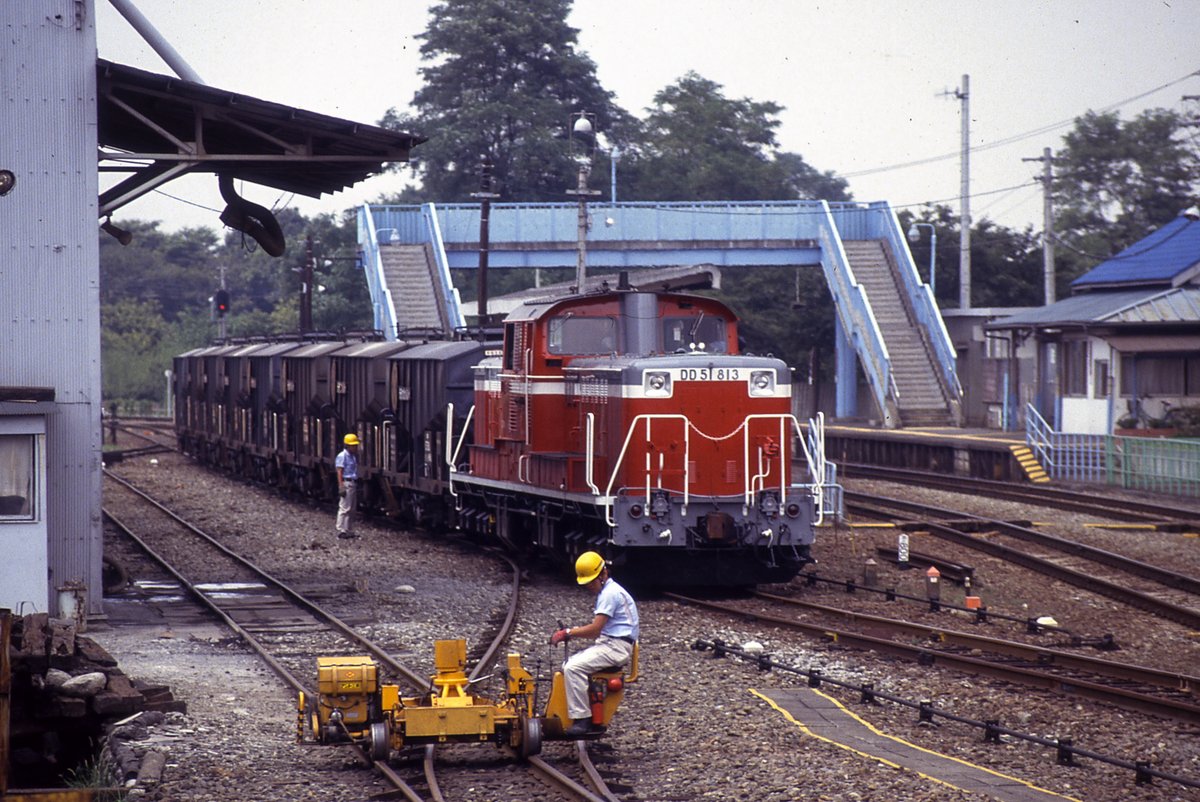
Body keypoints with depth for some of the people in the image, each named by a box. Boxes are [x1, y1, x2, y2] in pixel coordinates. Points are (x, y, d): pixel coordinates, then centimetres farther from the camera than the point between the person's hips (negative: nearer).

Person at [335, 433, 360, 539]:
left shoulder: (354, 456, 16)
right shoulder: (342, 456, -11)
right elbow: (339, 472, -15)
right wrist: (341, 487, -21)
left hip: (353, 483, 9)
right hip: (346, 483, -9)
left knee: (352, 509, 12)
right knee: (345, 508, -9)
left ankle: (349, 531, 17)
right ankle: (341, 530, -6)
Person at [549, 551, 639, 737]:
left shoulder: (610, 593, -14)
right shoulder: (606, 591, 20)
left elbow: (595, 629, -19)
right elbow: (598, 628, 19)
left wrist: (568, 633, -10)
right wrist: (573, 631, 5)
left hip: (617, 647, -11)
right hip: (607, 644, 11)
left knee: (573, 668, -24)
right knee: (568, 665, 8)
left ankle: (582, 720, -24)